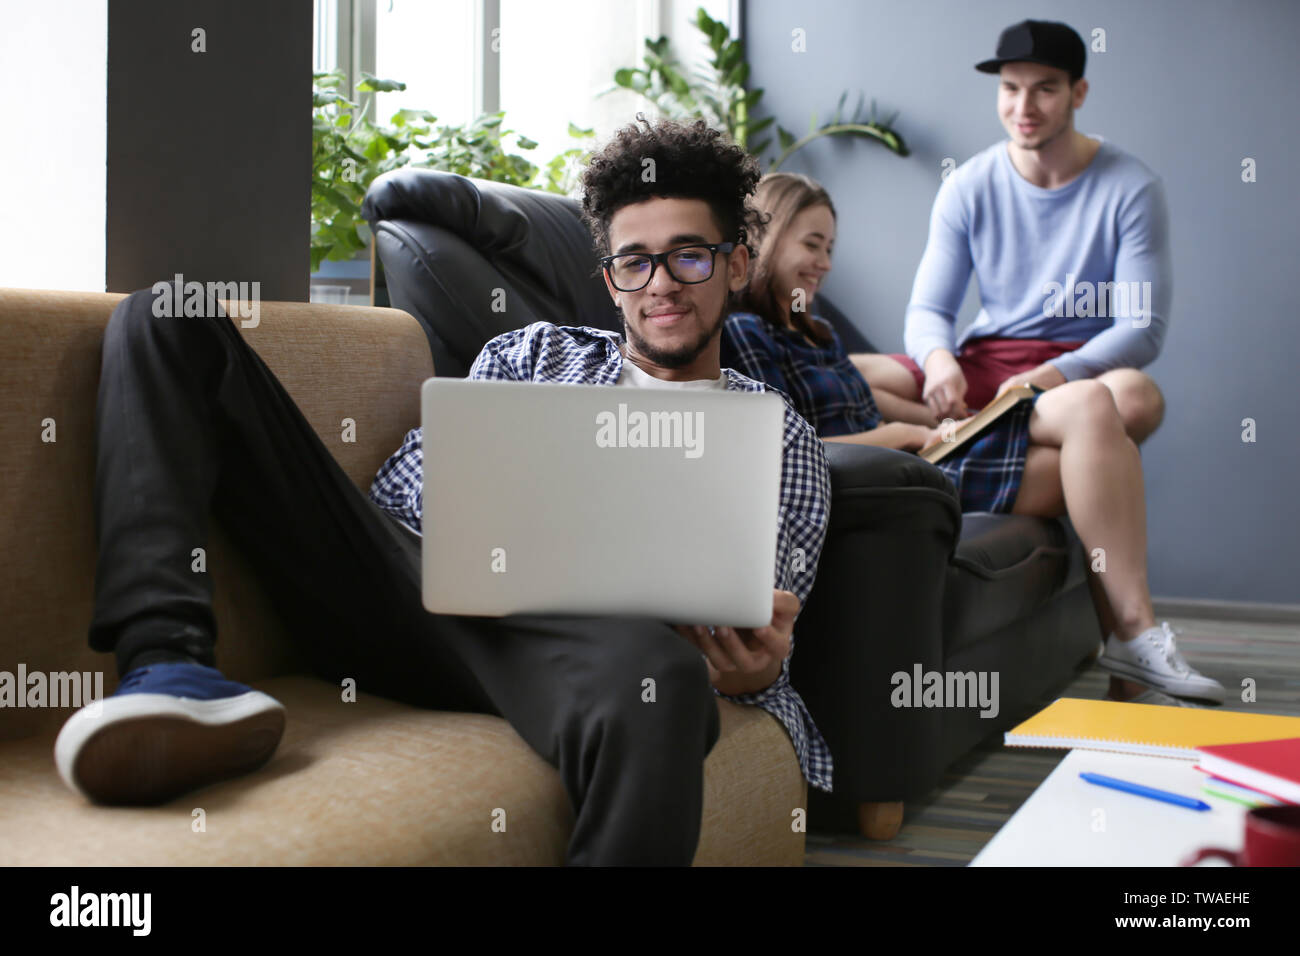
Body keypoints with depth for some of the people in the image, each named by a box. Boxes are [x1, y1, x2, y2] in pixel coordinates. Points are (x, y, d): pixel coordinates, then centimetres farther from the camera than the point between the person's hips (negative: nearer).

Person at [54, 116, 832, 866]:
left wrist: (757, 671, -13)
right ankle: (170, 665, -26)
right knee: (168, 318, -5)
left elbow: (763, 651, 13)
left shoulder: (782, 442, 20)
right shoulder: (529, 355, 27)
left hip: (570, 631, -4)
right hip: (404, 581, 4)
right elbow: (401, 497, 17)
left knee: (658, 678, -45)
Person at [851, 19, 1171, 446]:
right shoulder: (967, 186, 3)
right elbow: (928, 309, 3)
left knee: (1137, 397, -40)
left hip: (1083, 367, -3)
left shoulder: (1130, 188, -5)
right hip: (983, 363, 3)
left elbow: (1142, 329, -10)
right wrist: (939, 359, -24)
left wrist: (1050, 377, -28)